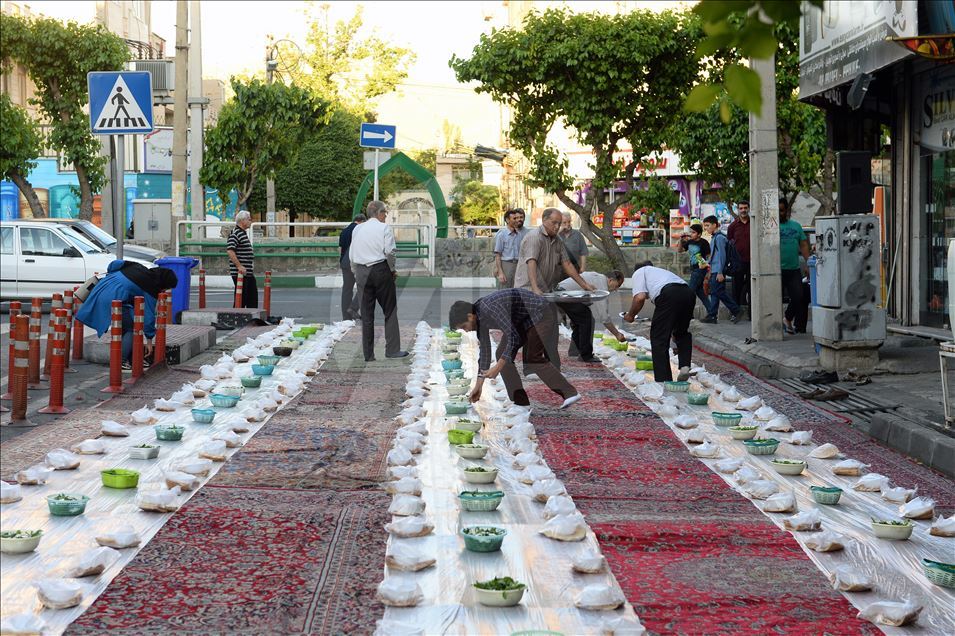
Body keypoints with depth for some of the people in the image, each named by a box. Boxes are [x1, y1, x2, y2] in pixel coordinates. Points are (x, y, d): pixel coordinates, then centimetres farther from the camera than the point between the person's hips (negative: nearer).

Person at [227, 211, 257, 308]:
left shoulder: (244, 233, 17)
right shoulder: (235, 233, -14)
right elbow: (230, 251, -25)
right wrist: (239, 266, -26)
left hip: (248, 272, 10)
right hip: (240, 273, -10)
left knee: (253, 297, 13)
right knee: (241, 297, -6)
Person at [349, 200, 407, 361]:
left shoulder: (357, 229, 10)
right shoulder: (384, 228, -5)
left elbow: (351, 254, 9)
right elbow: (390, 252, -13)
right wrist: (392, 269, 1)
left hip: (362, 272, 5)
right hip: (380, 270, -5)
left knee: (367, 314, 8)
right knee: (390, 310, 6)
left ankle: (368, 354, 8)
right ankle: (392, 350, 3)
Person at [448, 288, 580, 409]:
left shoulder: (491, 308, -32)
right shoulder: (480, 318, -2)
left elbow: (514, 337, -34)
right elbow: (485, 350, 6)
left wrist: (498, 367, -33)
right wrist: (478, 385, 6)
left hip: (539, 314, -10)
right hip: (522, 321, 10)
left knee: (531, 359, -18)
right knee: (502, 354, 0)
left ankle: (570, 393, -16)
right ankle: (520, 401, 1)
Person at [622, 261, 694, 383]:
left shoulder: (639, 272, 23)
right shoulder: (660, 271, 42)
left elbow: (640, 297, 2)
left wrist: (630, 315, 20)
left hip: (668, 295, -6)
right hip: (688, 292, 6)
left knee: (659, 337, 5)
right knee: (682, 333, 30)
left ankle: (664, 380, 4)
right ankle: (685, 366, 14)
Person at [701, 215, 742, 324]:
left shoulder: (719, 237, -13)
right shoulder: (714, 238, 18)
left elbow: (722, 255, -18)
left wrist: (720, 272, -21)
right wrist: (710, 270, 24)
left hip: (718, 271, -10)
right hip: (714, 271, 10)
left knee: (719, 292, -10)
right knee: (713, 293, 8)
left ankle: (735, 311, -3)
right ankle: (712, 316, 9)